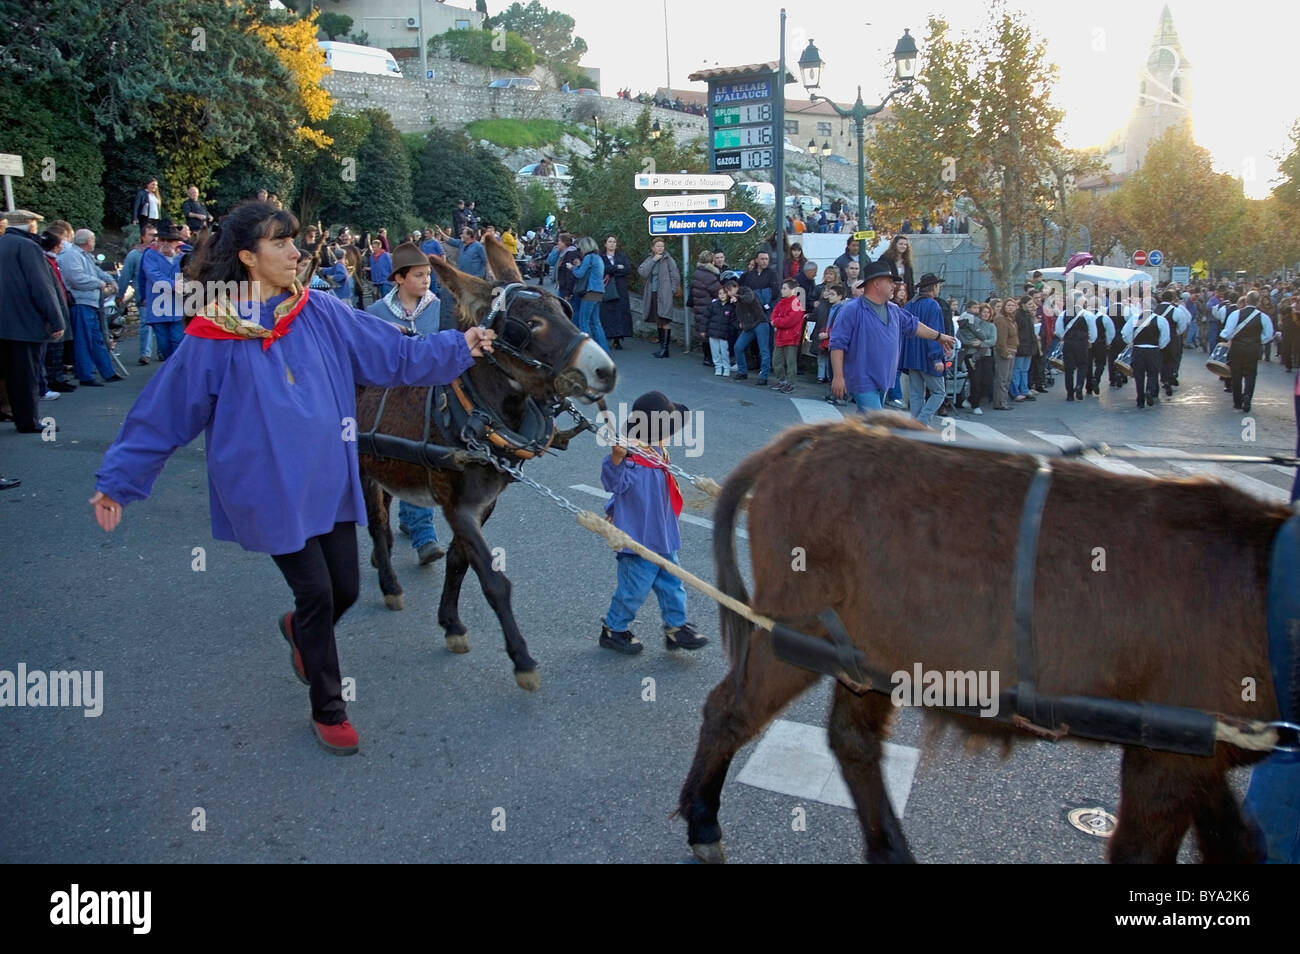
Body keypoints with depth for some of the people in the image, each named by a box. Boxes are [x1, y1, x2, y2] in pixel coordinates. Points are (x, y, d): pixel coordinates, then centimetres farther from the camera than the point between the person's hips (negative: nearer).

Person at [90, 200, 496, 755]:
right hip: (270, 489, -4)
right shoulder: (213, 336, -8)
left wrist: (459, 347, -5)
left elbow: (394, 355, 3)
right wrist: (117, 481, 2)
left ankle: (300, 630, 47)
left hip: (330, 478, 4)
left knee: (345, 588, 9)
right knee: (316, 591, 1)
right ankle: (328, 710, 24)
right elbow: (163, 414, -1)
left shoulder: (321, 313, 1)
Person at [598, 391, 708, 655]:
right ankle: (613, 630, 23)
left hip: (662, 536, 9)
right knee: (634, 587, 4)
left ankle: (676, 628, 30)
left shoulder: (656, 453, 7)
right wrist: (617, 458, -55)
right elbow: (615, 483, -41)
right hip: (639, 537, -9)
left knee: (672, 583, 17)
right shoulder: (631, 459, -24)